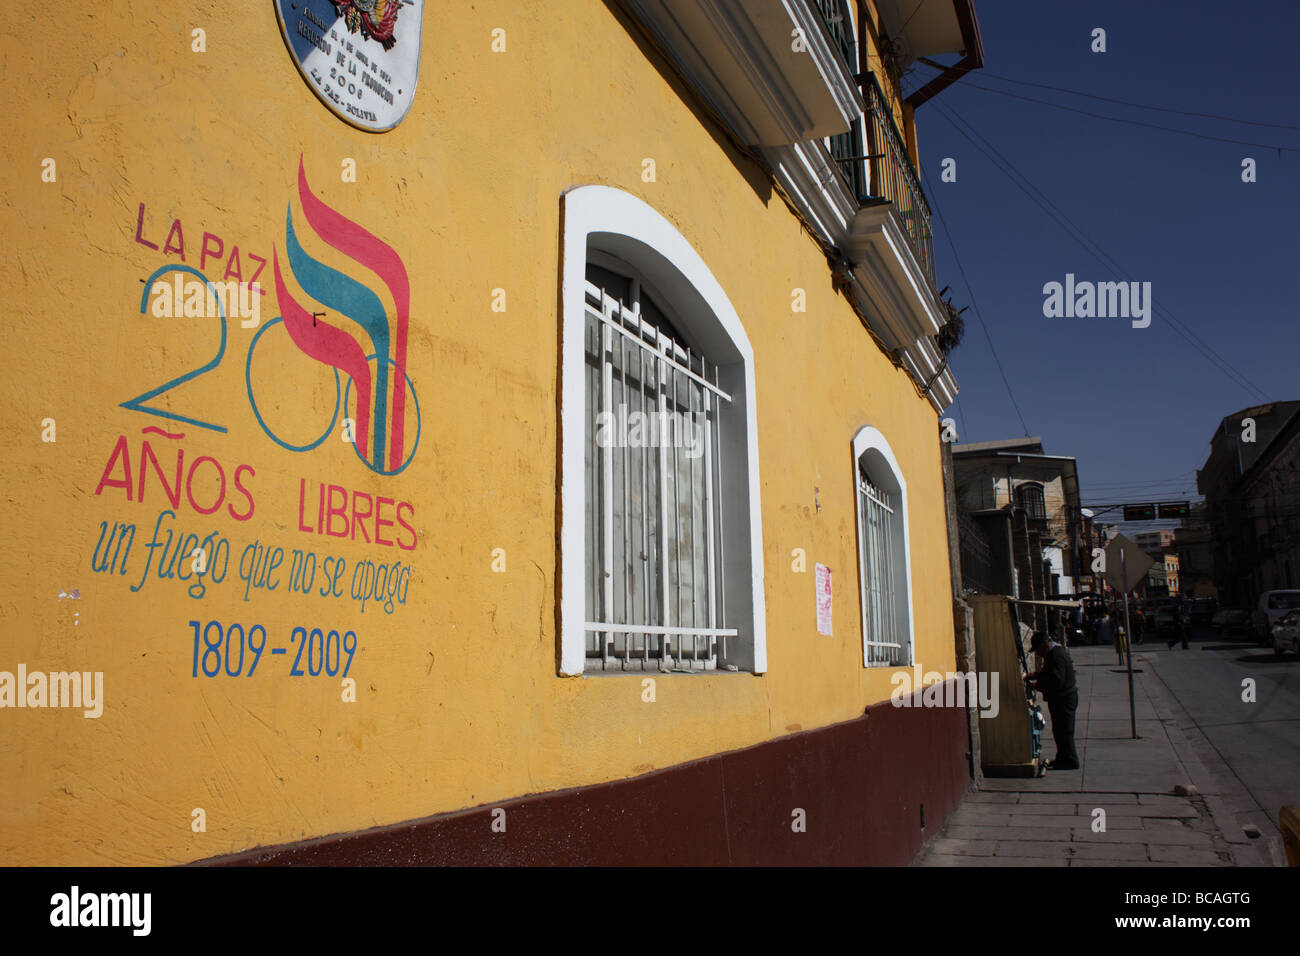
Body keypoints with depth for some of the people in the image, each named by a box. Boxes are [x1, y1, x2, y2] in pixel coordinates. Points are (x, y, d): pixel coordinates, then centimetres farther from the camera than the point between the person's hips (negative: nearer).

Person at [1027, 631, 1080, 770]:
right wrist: (1035, 675, 9)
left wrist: (1037, 685, -22)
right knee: (1059, 730, 17)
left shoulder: (1056, 655, -22)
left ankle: (1069, 761, 4)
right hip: (1061, 698, 11)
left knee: (1063, 731, -4)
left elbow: (1056, 681, -29)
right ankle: (1063, 758, 26)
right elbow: (1048, 673, 25)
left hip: (1063, 699, -11)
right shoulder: (1053, 652, 12)